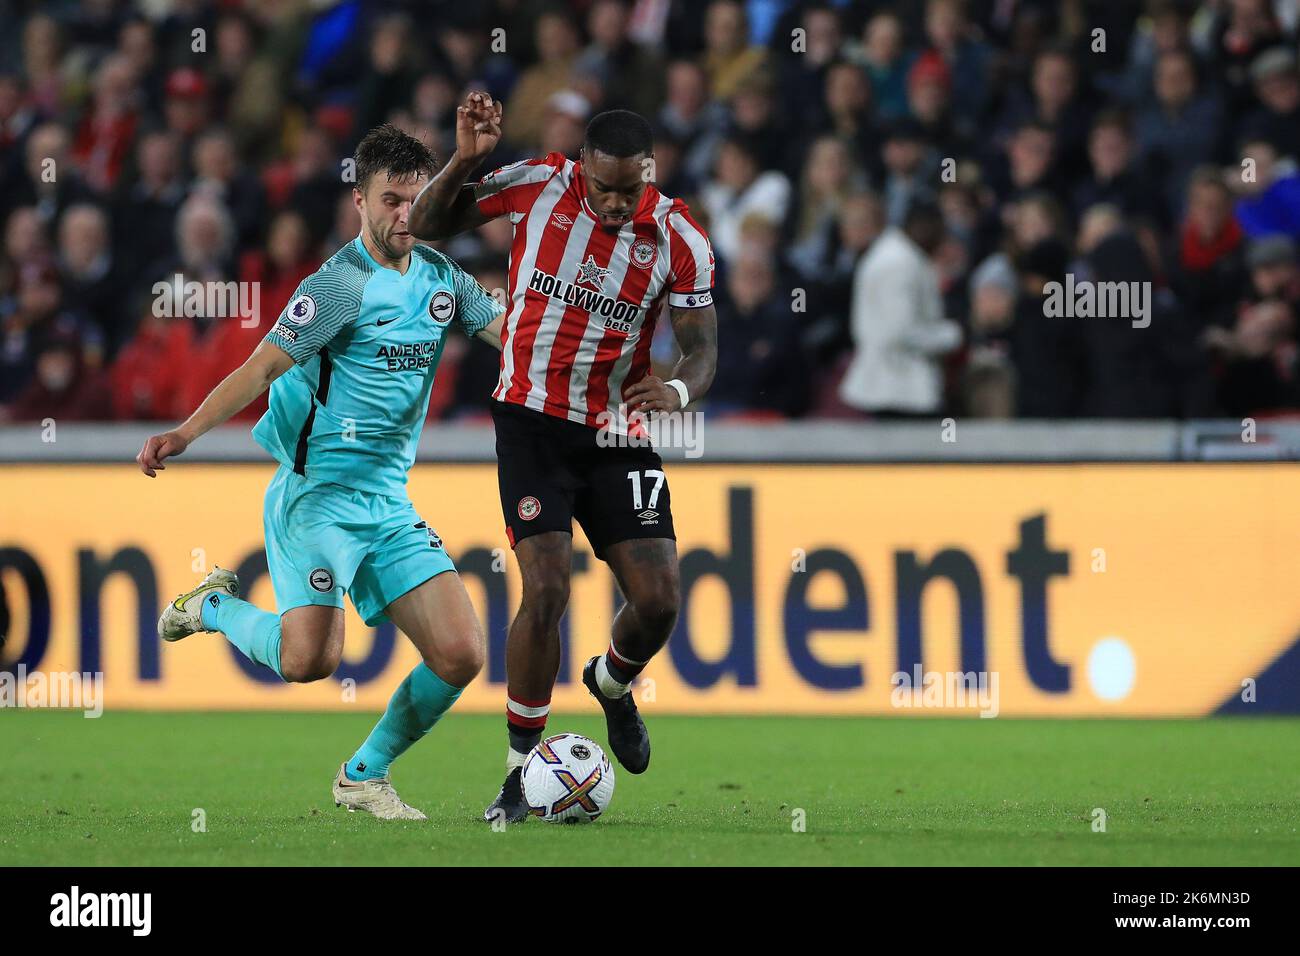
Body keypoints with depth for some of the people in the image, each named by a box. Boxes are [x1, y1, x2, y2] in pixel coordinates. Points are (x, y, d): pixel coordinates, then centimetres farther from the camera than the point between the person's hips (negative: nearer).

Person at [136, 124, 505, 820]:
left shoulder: (441, 279, 10)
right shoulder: (341, 285, -11)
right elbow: (260, 370, -14)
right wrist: (185, 433, -26)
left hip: (390, 501, 7)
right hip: (319, 494, -6)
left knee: (460, 656, -5)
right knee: (309, 659, -21)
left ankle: (364, 776, 14)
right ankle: (212, 608, 11)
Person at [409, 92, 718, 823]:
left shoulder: (678, 240, -8)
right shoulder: (538, 185, -9)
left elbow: (702, 349, -6)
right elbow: (428, 226, 0)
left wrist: (680, 391, -29)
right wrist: (464, 161, -18)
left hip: (617, 432, 2)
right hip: (534, 421, -2)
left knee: (659, 599, -5)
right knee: (547, 590, -15)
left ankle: (614, 685, 31)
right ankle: (523, 763, 0)